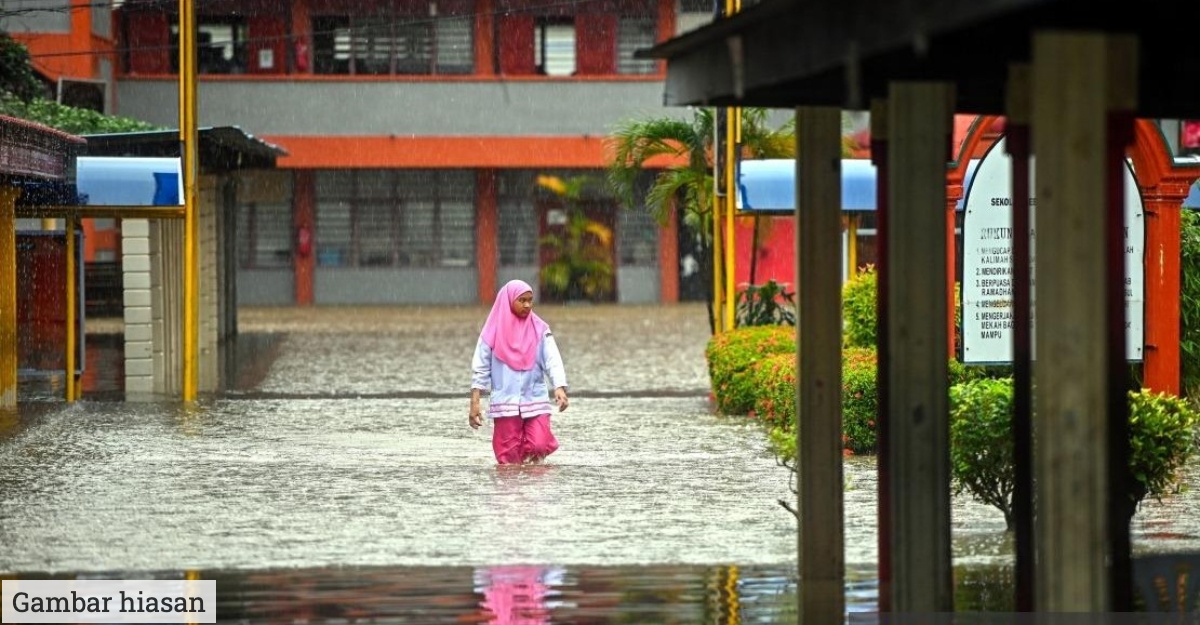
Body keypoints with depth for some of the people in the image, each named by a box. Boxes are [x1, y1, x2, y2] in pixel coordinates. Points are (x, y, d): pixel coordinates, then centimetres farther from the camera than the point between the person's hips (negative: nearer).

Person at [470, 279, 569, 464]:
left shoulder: (540, 329, 4)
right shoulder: (494, 331, 1)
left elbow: (553, 361, -7)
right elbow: (480, 368, 3)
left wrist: (560, 388, -24)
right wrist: (474, 403, -3)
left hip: (536, 401, 1)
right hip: (505, 403, -1)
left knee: (539, 446, -15)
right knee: (509, 457, -1)